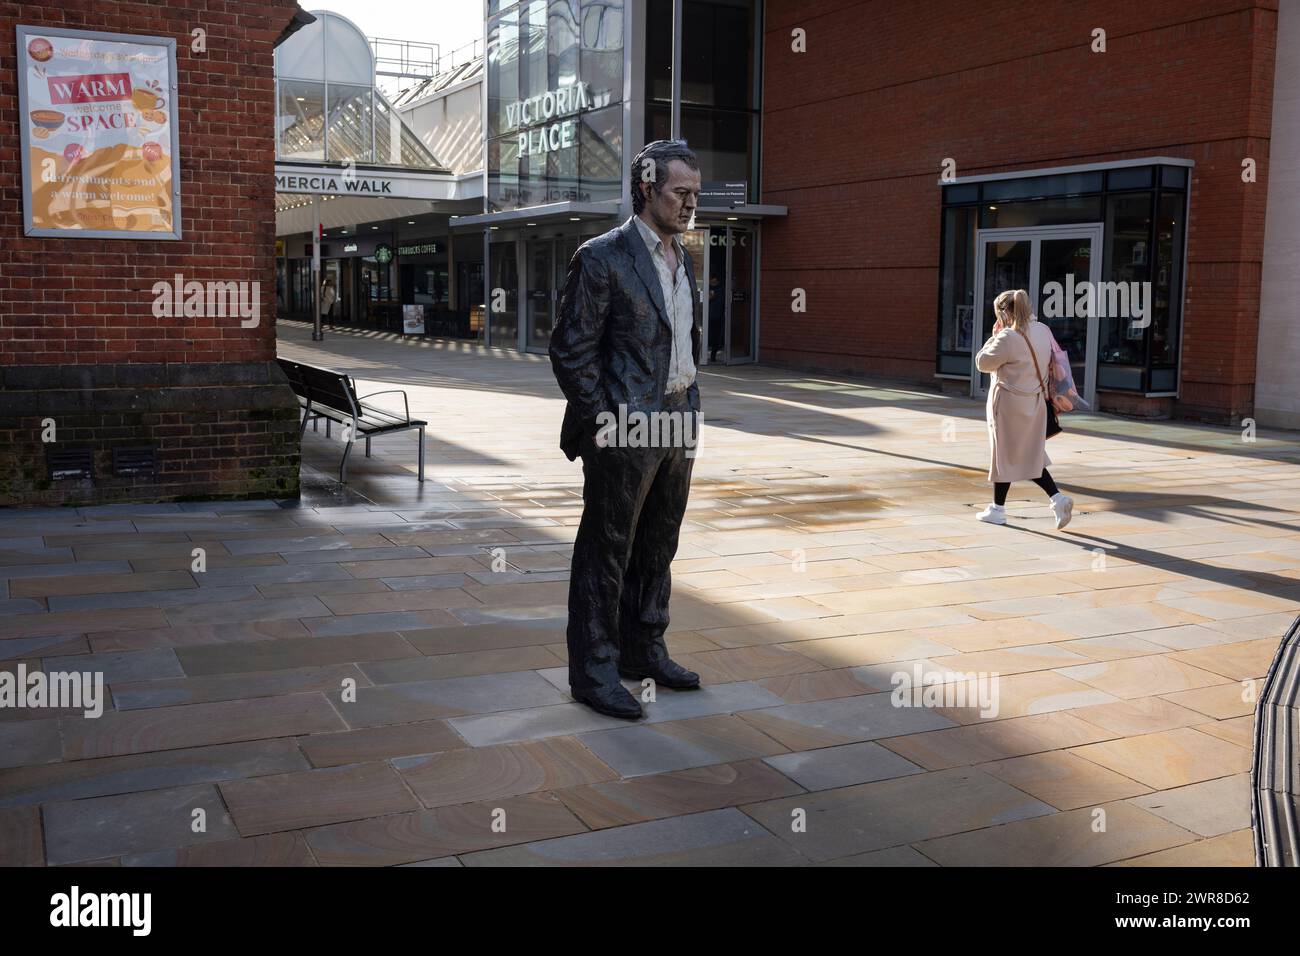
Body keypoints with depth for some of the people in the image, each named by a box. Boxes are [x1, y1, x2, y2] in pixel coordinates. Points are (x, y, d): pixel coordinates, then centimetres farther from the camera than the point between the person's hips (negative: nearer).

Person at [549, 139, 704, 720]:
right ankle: (593, 672, 11)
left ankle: (644, 651, 31)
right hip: (624, 427, -8)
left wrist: (690, 410, 14)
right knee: (606, 552, 1)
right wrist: (602, 423, -15)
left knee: (656, 549, 17)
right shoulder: (602, 257, -12)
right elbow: (571, 350, -13)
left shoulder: (682, 258, 13)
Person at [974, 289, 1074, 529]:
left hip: (1009, 402, -7)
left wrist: (994, 336, -3)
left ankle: (998, 509, 17)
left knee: (1004, 454, 6)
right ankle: (1058, 498, 1)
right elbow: (1052, 361, 15)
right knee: (1030, 456, 15)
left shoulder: (1008, 337, -20)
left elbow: (983, 363, -12)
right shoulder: (1043, 331, 5)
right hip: (1035, 402, 7)